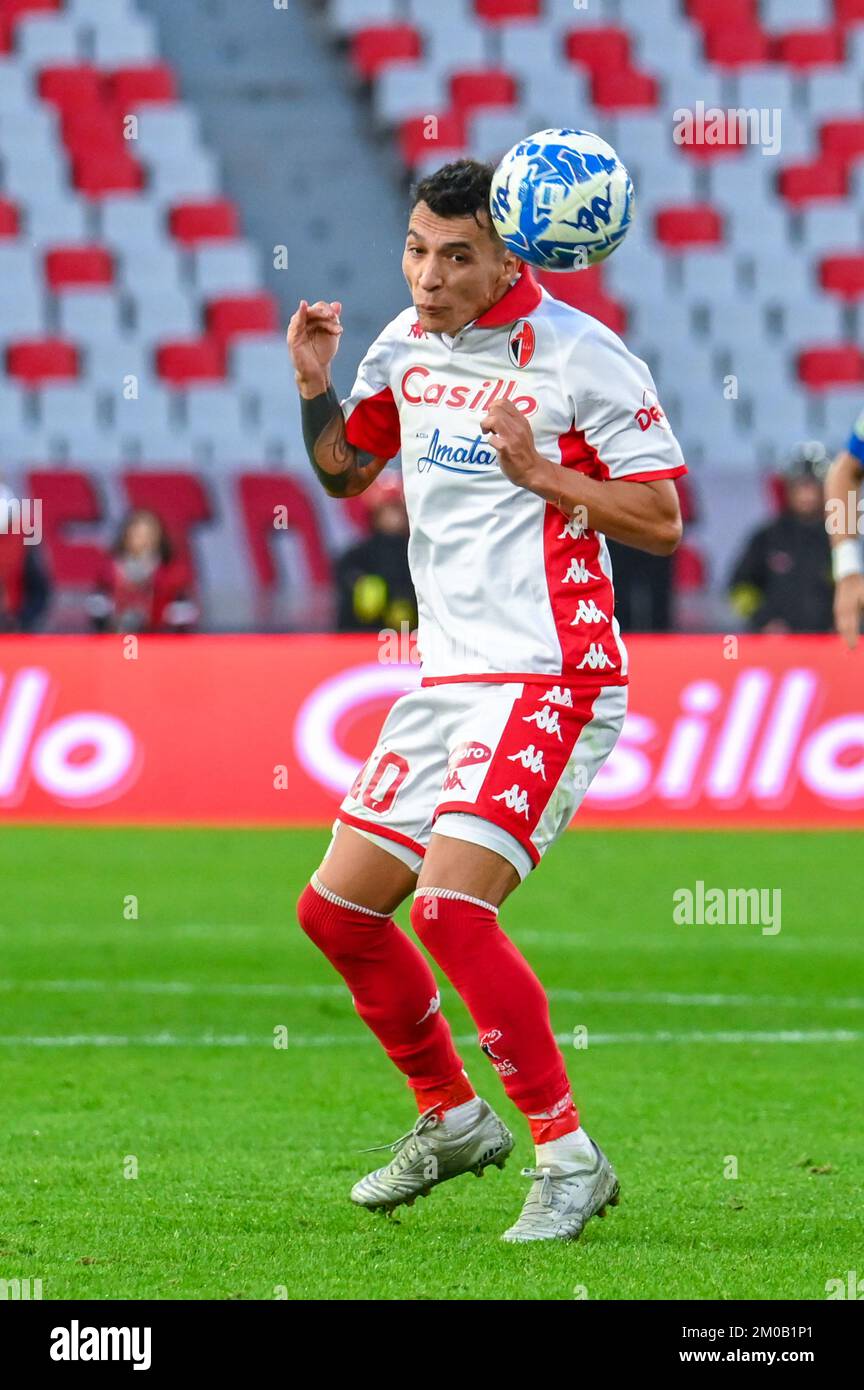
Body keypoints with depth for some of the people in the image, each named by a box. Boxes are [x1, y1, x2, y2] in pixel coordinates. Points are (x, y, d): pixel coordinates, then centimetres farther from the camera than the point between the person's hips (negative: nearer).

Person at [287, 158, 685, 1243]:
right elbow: (345, 473, 24)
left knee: (449, 909, -22)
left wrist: (537, 469, -21)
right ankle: (451, 1116, 28)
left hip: (550, 678, -8)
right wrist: (315, 388, 5)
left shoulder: (580, 357, -12)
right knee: (336, 909, 8)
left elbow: (662, 520, -10)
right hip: (447, 675, 8)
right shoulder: (405, 343, 9)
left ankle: (569, 1157, -11)